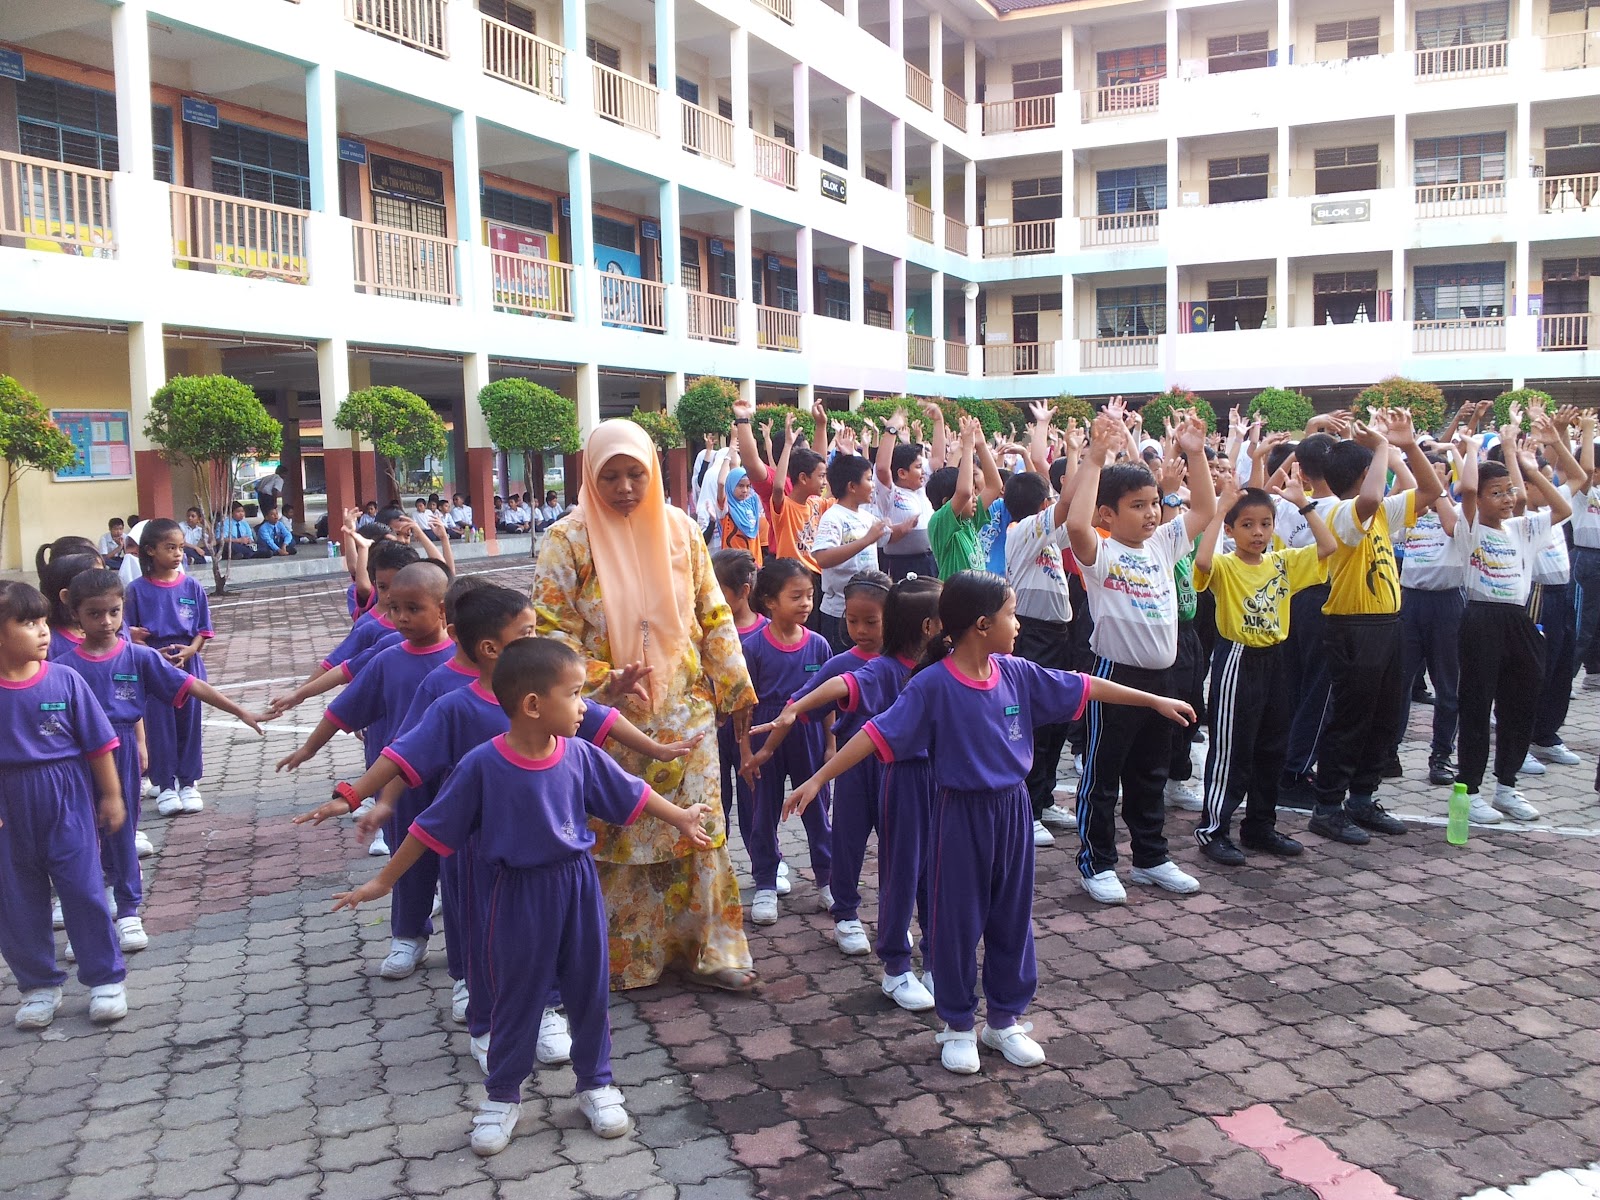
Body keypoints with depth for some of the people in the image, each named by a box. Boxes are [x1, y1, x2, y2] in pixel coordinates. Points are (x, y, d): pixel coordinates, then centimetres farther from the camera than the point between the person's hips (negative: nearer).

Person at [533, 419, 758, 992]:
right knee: (617, 835, 9)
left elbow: (713, 612, 7)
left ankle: (709, 946, 19)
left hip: (684, 710, 2)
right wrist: (604, 682, -21)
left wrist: (735, 683, 8)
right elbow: (551, 630, -9)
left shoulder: (679, 528, 1)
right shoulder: (568, 539, -8)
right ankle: (624, 955, 26)